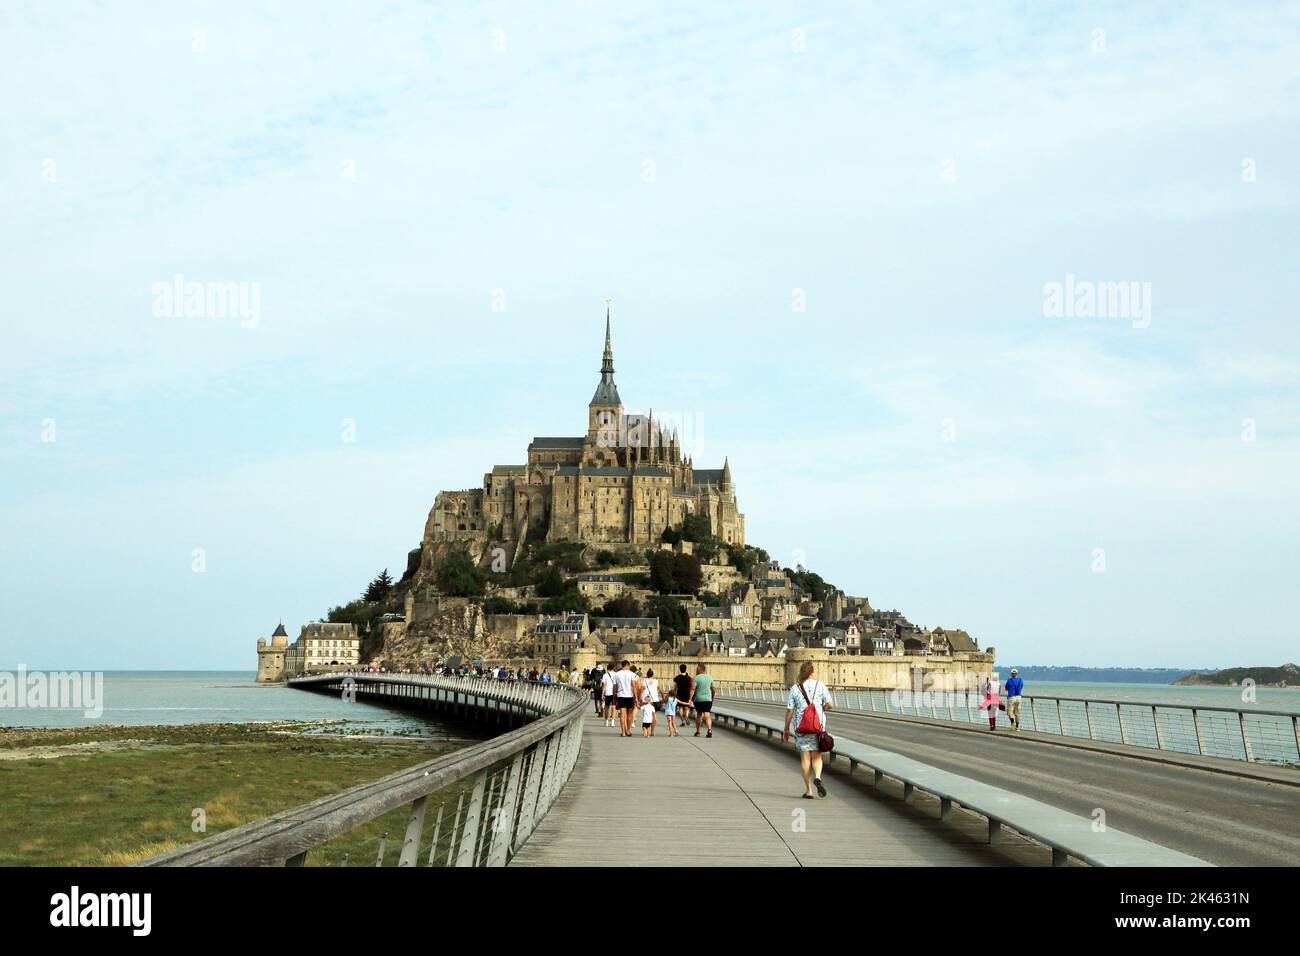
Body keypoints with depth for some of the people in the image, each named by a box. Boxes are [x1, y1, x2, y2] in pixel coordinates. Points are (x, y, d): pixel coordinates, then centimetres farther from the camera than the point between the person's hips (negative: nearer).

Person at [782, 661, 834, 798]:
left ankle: (808, 790, 6)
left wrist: (786, 730, 6)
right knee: (816, 757, 11)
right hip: (818, 725, 0)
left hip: (801, 727, 0)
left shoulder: (795, 689, -2)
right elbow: (830, 705, -6)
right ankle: (817, 777, -18)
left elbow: (789, 711, -2)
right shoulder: (820, 685, -2)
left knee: (805, 758, 7)